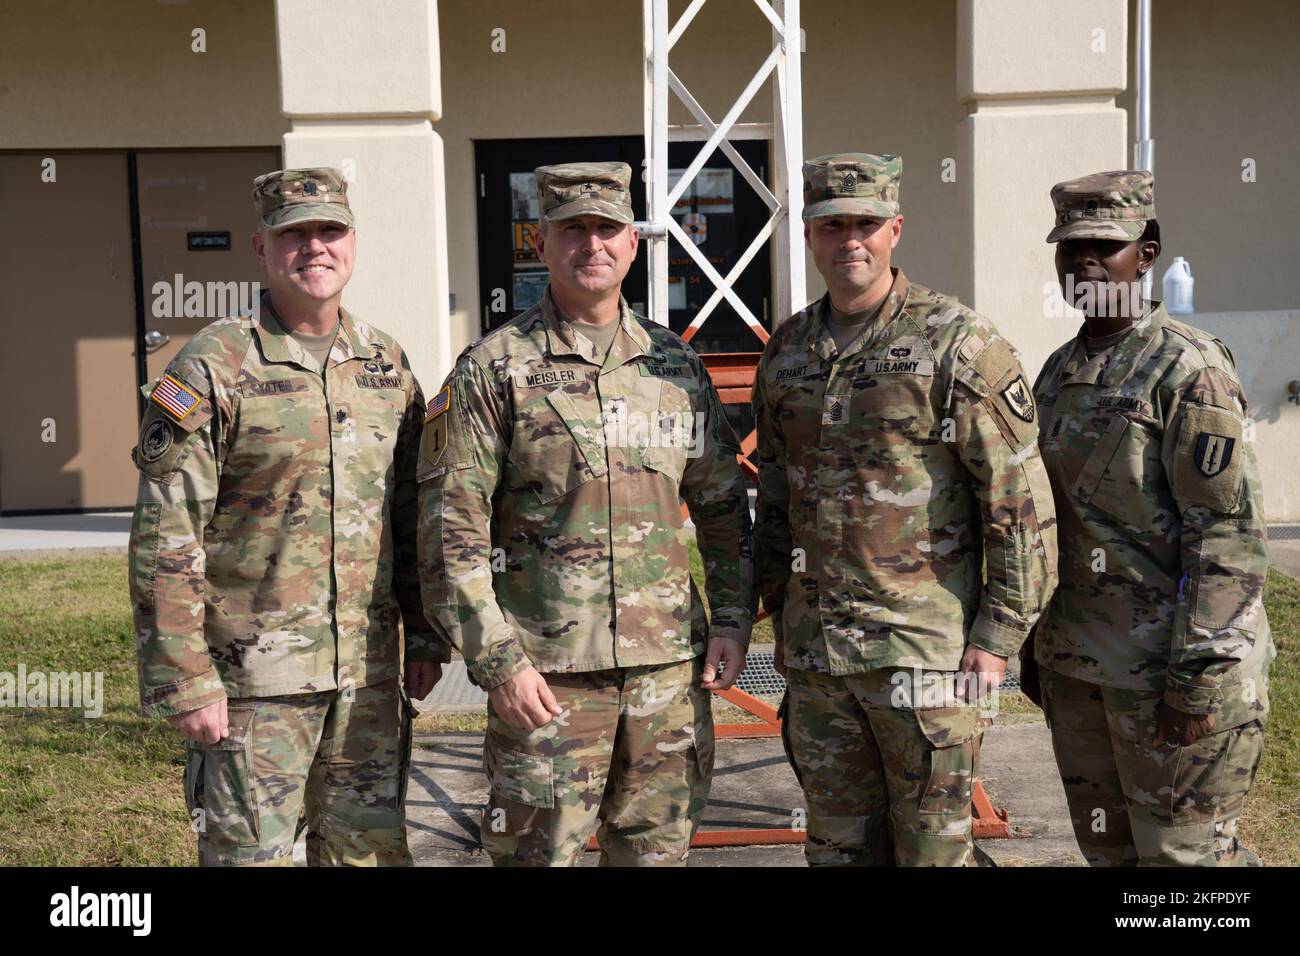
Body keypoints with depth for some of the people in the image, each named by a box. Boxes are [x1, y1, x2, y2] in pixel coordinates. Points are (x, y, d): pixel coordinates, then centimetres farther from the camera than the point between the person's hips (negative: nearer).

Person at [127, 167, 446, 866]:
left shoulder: (387, 366, 9)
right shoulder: (213, 367, -8)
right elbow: (164, 541, -11)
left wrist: (425, 638, 11)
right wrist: (185, 682, -13)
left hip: (369, 677, 5)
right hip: (252, 682, -5)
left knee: (373, 848, 15)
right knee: (251, 850, 5)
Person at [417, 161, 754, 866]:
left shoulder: (676, 365, 10)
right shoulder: (492, 370, -3)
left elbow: (724, 507, 17)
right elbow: (451, 532, -7)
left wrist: (733, 618, 7)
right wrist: (496, 659, -13)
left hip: (671, 668, 4)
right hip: (544, 674, -4)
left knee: (659, 848, 14)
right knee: (542, 851, 3)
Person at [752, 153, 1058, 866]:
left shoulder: (960, 345, -10)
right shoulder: (786, 353, 9)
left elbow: (1023, 502, -10)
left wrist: (999, 634, -12)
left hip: (925, 648, -5)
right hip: (814, 653, 6)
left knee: (934, 846, 6)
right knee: (838, 847, 16)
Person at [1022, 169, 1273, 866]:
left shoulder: (1189, 368, -12)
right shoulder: (1059, 373, 11)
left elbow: (1230, 533, -16)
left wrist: (1195, 679, -19)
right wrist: (1035, 649, 17)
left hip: (1170, 666, -7)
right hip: (1076, 666, 7)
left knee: (1182, 851, 2)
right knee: (1106, 849, 16)